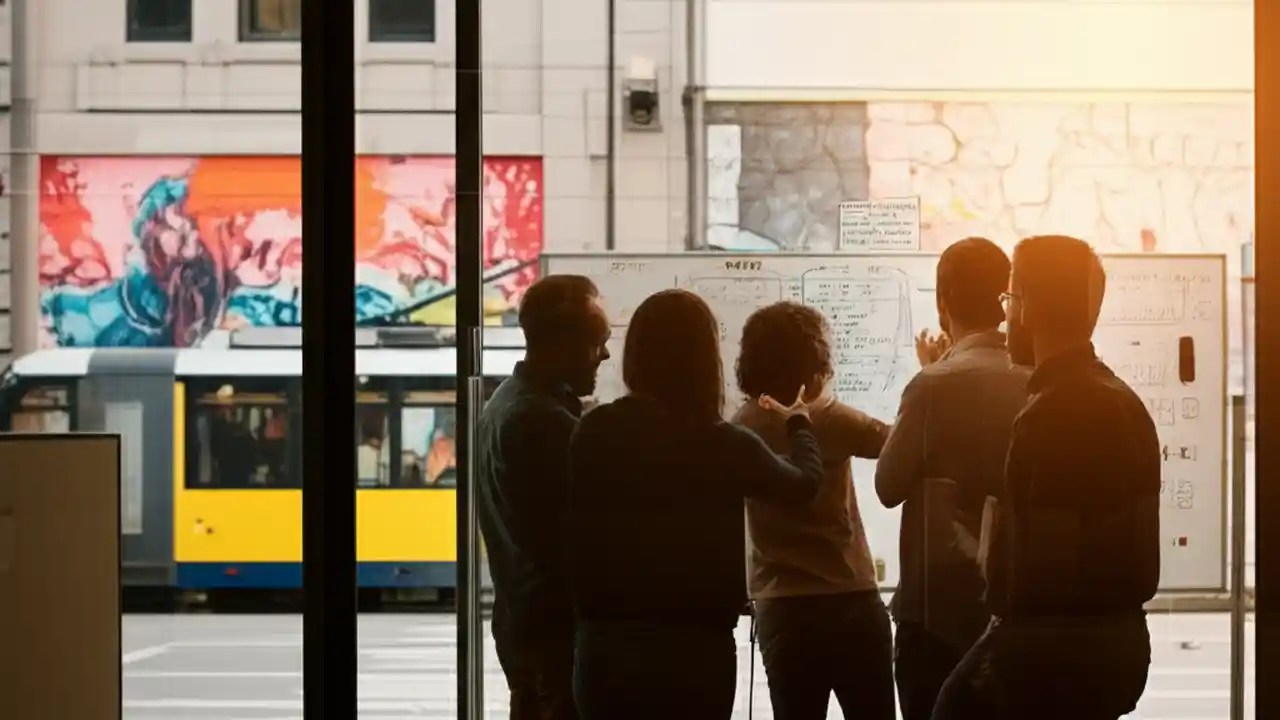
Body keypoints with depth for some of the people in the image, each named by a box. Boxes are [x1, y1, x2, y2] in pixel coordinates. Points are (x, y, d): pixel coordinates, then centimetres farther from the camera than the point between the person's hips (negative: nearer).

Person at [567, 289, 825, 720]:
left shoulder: (594, 432, -2)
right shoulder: (723, 446, -7)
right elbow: (804, 484, 11)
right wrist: (799, 424, 30)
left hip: (603, 645, 3)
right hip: (694, 651, -3)